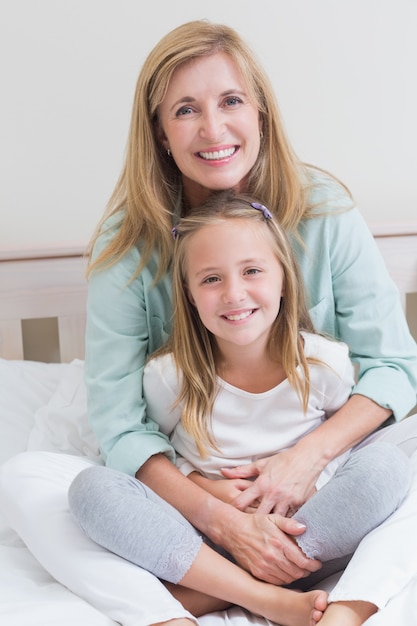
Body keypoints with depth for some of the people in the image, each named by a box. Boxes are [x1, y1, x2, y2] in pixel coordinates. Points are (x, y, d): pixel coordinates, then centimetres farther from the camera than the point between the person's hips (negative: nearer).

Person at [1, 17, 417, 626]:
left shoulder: (325, 211, -8)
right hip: (186, 491, 0)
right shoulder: (128, 243, -10)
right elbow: (120, 422, -12)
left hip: (317, 479, 1)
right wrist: (222, 520, -25)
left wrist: (308, 455, -22)